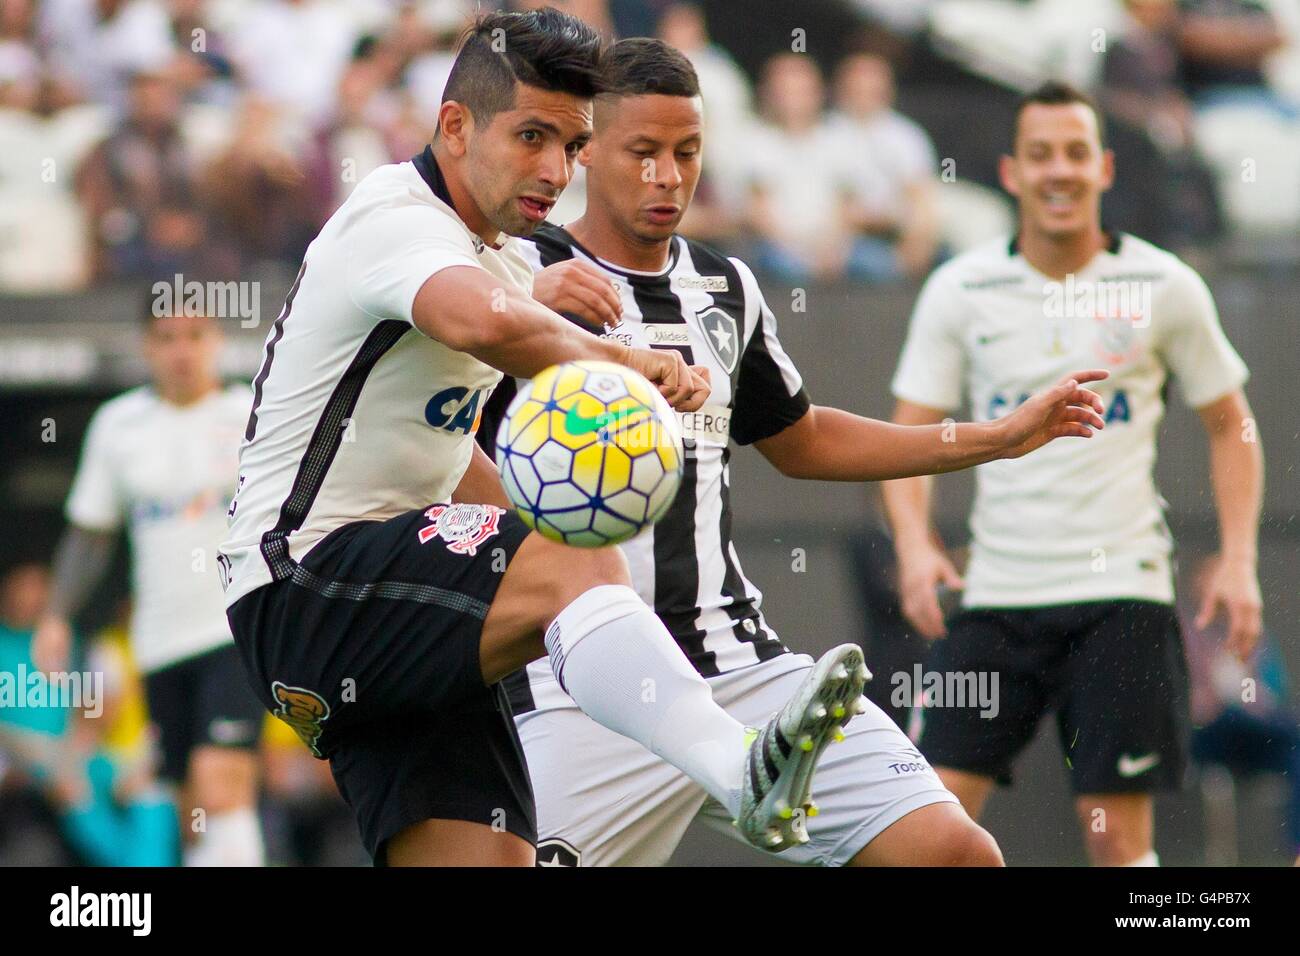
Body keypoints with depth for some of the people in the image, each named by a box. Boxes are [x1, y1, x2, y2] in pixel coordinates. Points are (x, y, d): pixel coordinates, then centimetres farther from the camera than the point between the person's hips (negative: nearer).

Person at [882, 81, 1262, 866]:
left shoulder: (1164, 288, 1)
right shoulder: (960, 292, 2)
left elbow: (1230, 426, 10)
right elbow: (910, 436, 5)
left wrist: (1239, 561, -1)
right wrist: (915, 543, -14)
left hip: (1122, 588, -1)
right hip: (998, 592, 2)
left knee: (1118, 828, -5)